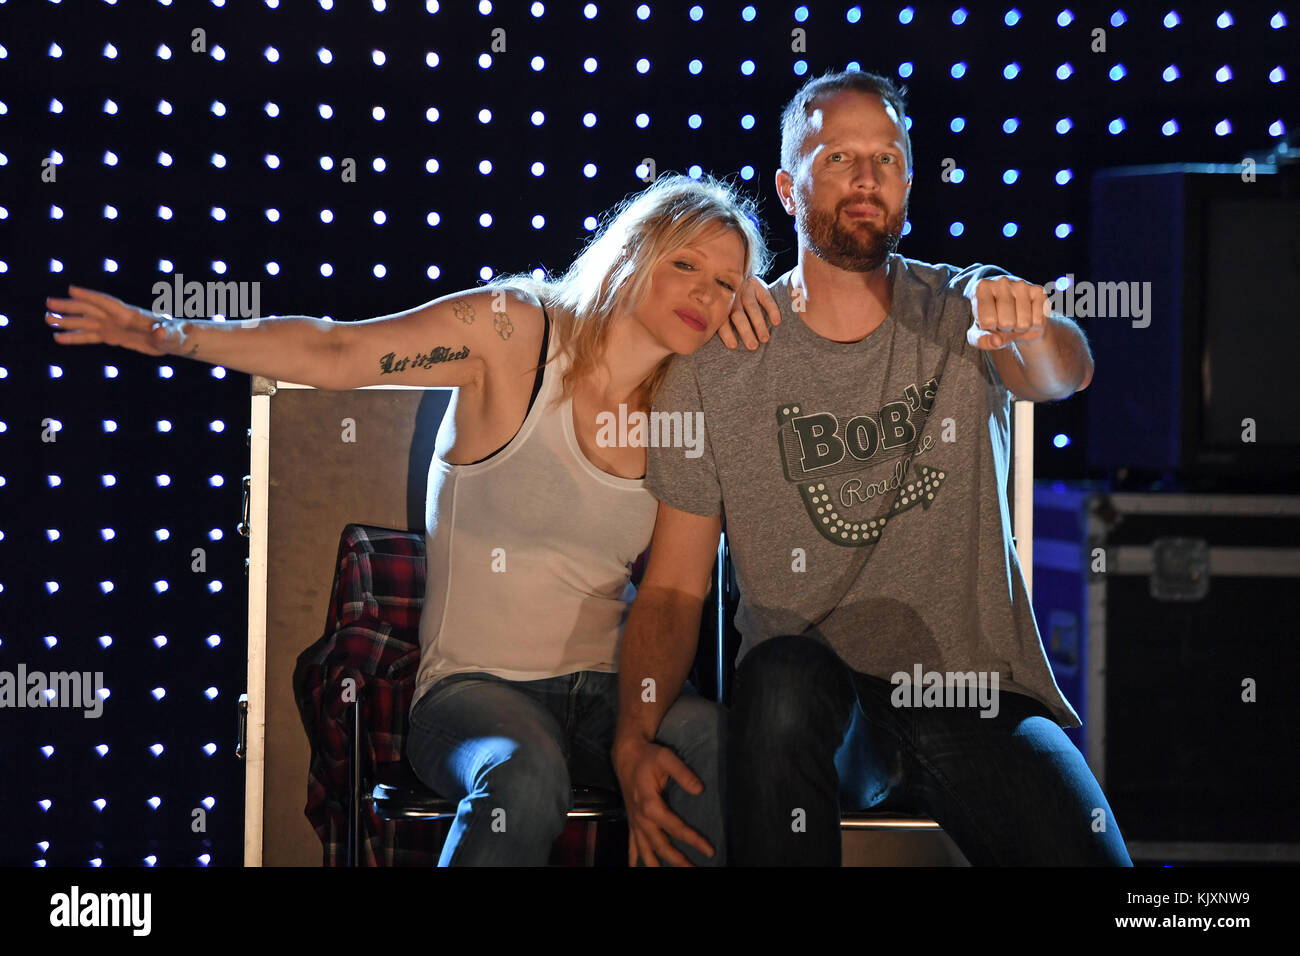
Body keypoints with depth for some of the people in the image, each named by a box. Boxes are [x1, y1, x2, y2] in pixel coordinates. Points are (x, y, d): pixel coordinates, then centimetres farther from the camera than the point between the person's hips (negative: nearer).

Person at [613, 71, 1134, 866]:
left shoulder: (964, 313, 5)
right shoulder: (715, 367, 2)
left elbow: (1064, 375, -18)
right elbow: (675, 587, 1)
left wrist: (1031, 331, -43)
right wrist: (636, 741, -16)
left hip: (985, 703, 0)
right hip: (815, 710, 0)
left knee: (1088, 853, -26)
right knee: (783, 671, -34)